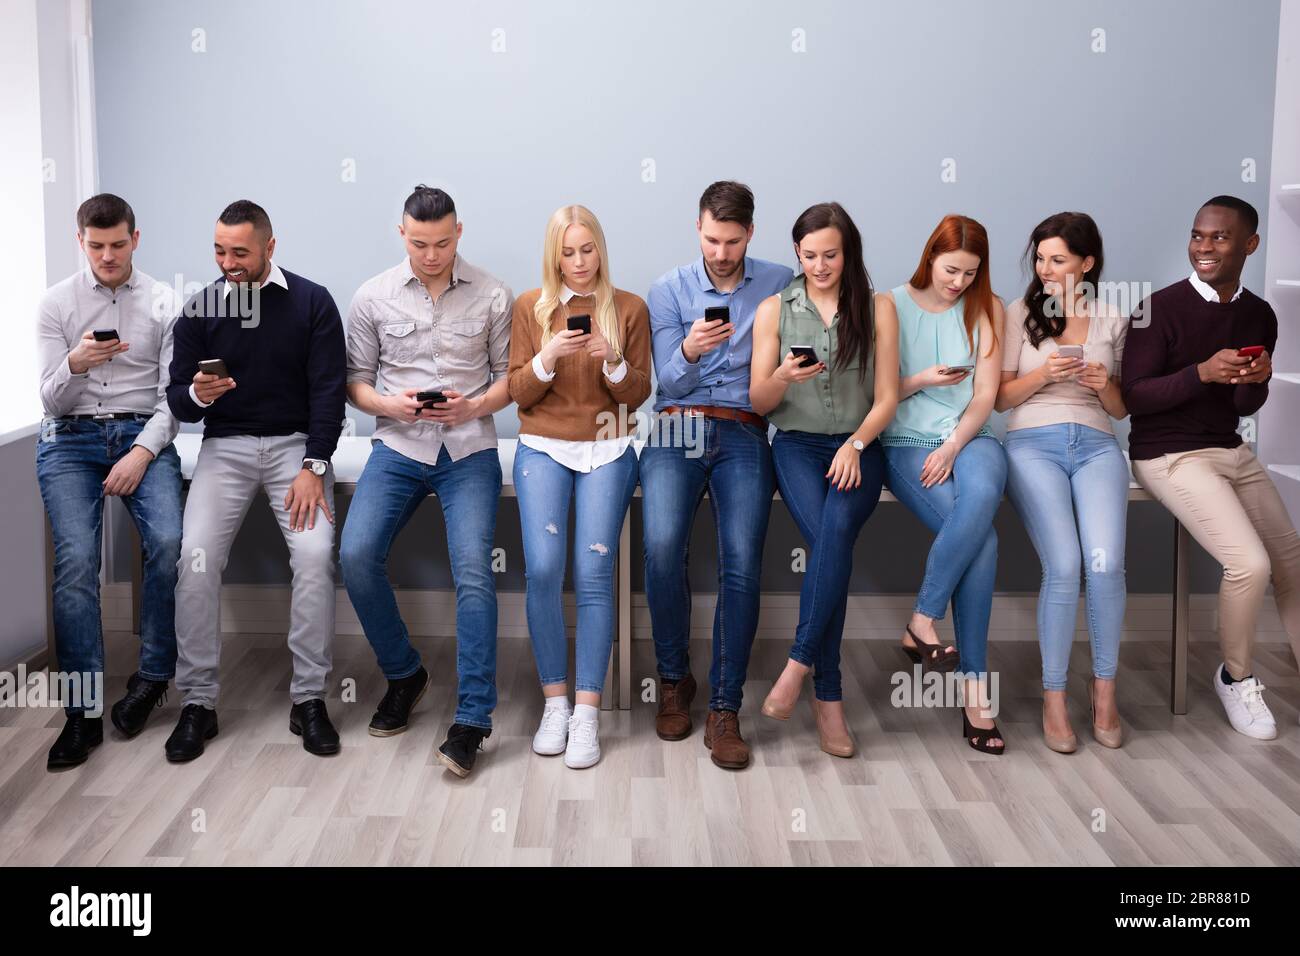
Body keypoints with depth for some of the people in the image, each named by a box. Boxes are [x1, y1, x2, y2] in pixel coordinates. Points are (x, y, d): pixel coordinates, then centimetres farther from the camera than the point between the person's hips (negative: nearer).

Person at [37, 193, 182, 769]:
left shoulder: (164, 305, 6)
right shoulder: (56, 303, 8)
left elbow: (172, 395, 2)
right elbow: (51, 401, 4)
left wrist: (142, 452, -14)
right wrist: (75, 364, -18)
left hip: (144, 436, 0)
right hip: (71, 440, 0)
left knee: (169, 542, -27)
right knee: (76, 560, -21)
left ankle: (152, 676, -7)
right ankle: (84, 711, -15)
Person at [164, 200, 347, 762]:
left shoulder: (312, 303, -1)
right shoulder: (200, 310, 4)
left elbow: (328, 391, -4)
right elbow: (177, 400, 5)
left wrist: (313, 467, -14)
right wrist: (196, 395, -19)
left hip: (297, 442, -1)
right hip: (225, 446, 2)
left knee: (315, 553, -23)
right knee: (195, 557, -19)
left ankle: (309, 699, -10)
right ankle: (198, 702, -7)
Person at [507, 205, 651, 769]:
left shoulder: (629, 308, 6)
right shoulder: (530, 306, 7)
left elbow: (639, 394, 5)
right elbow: (518, 392, 5)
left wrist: (613, 361, -14)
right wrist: (547, 359, -14)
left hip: (607, 450, 0)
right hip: (543, 447, 1)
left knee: (594, 574, -12)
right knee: (542, 569, -15)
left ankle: (587, 714, -7)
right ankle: (555, 702, -1)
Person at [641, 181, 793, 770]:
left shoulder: (781, 285, 11)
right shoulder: (668, 290, 11)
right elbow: (669, 382, 2)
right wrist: (689, 351, -17)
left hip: (744, 436, 0)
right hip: (676, 431, 0)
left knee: (742, 563, -20)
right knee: (663, 548, -23)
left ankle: (724, 710, -11)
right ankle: (673, 681, -2)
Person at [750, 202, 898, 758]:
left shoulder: (877, 311, 9)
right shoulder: (774, 310, 9)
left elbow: (886, 399, 5)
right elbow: (758, 402, 7)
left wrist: (855, 445, -12)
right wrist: (783, 376, -15)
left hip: (858, 446, 1)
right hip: (797, 446, 0)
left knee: (837, 529, -33)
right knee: (831, 543, -27)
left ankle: (798, 666, -25)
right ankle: (828, 697, -19)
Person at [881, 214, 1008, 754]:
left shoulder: (987, 309, 11)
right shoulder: (891, 306, 6)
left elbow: (986, 394, 2)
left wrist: (953, 447, -13)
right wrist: (921, 381, -13)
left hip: (969, 439, 2)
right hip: (906, 442, -2)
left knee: (981, 496, -37)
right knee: (982, 538, -29)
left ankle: (922, 625, -26)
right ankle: (973, 684, -23)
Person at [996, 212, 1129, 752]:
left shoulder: (1112, 319, 15)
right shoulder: (1021, 312, 10)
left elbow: (1120, 409, 19)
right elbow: (1001, 398, 8)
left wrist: (1103, 385, -3)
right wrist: (1044, 373, -9)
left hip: (1096, 446, 2)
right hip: (1033, 444, -1)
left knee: (1105, 563, -24)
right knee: (1064, 565, -24)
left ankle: (1104, 688, -5)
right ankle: (1053, 697, -10)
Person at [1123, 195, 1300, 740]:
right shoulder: (1162, 308, -13)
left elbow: (1245, 408, 12)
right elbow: (1133, 397, -15)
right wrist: (1202, 372, -27)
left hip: (1231, 451, 7)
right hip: (1169, 456, -7)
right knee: (1250, 563, -20)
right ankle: (1236, 678, 6)